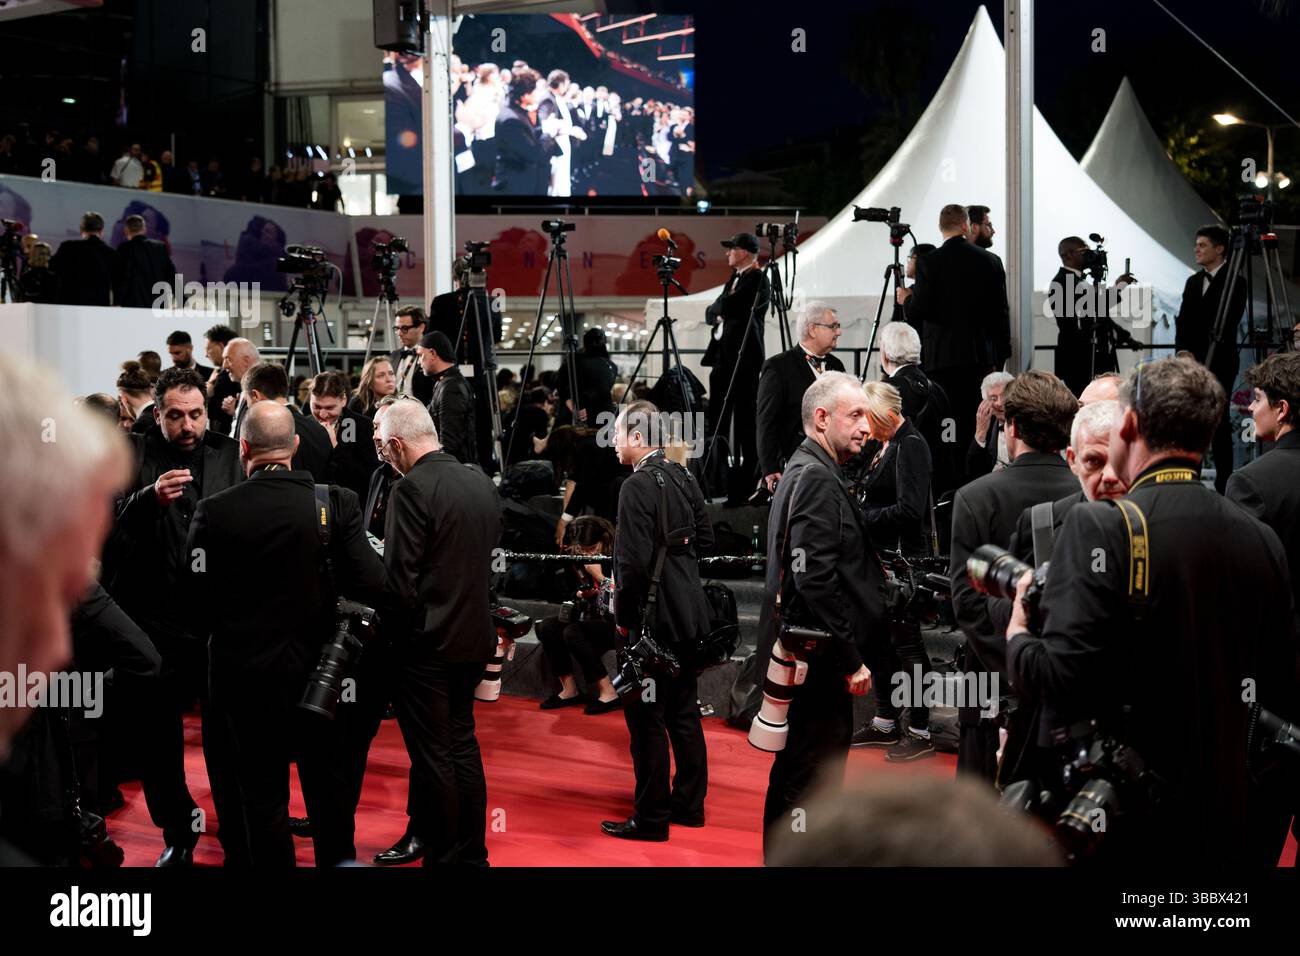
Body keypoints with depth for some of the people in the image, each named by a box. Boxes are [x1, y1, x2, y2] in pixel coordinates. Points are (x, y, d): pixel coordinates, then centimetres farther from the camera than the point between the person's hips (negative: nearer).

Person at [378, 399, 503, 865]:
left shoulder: (412, 489, -17)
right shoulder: (481, 483, 5)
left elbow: (400, 580, -19)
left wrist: (397, 634, -4)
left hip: (426, 643, -8)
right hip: (474, 637, 8)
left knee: (432, 756, 3)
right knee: (462, 746, 18)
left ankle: (443, 856, 11)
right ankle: (473, 853, 27)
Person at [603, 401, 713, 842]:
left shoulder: (638, 486, -18)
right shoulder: (684, 478, 7)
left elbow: (634, 561, -22)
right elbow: (705, 538, 15)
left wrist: (623, 618, -12)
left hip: (652, 616, -8)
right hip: (689, 614, 9)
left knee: (646, 720, 0)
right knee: (684, 713, 17)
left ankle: (651, 818, 7)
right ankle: (689, 804, 27)